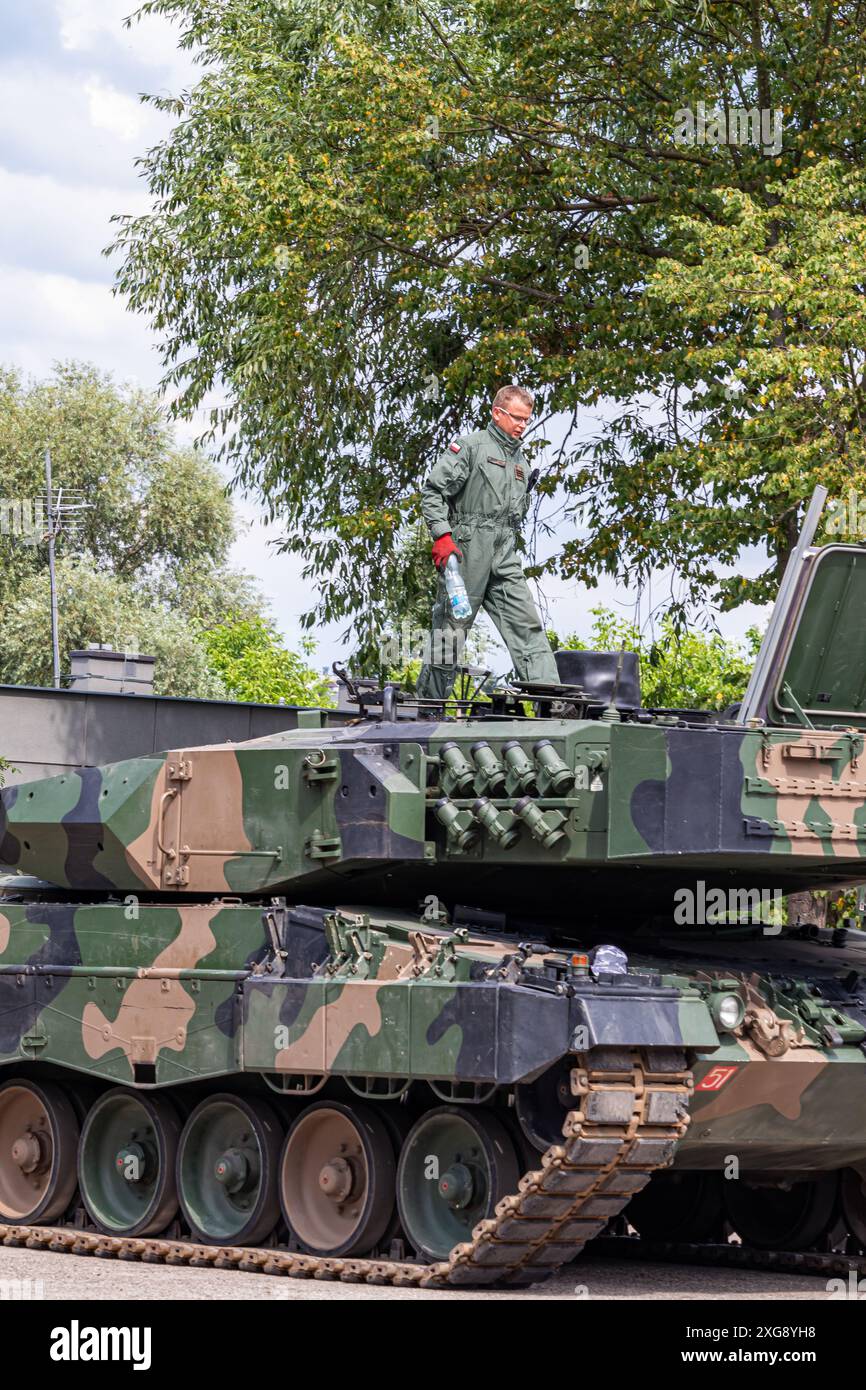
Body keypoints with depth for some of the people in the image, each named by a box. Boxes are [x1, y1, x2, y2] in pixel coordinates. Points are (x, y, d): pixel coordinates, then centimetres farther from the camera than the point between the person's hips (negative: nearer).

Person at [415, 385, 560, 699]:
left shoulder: (520, 461, 22)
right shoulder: (470, 445, -1)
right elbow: (433, 492, -8)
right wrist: (442, 536, -17)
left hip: (504, 558, 6)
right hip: (466, 551, -6)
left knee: (528, 625, -3)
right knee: (452, 627, -3)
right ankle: (430, 701, 5)